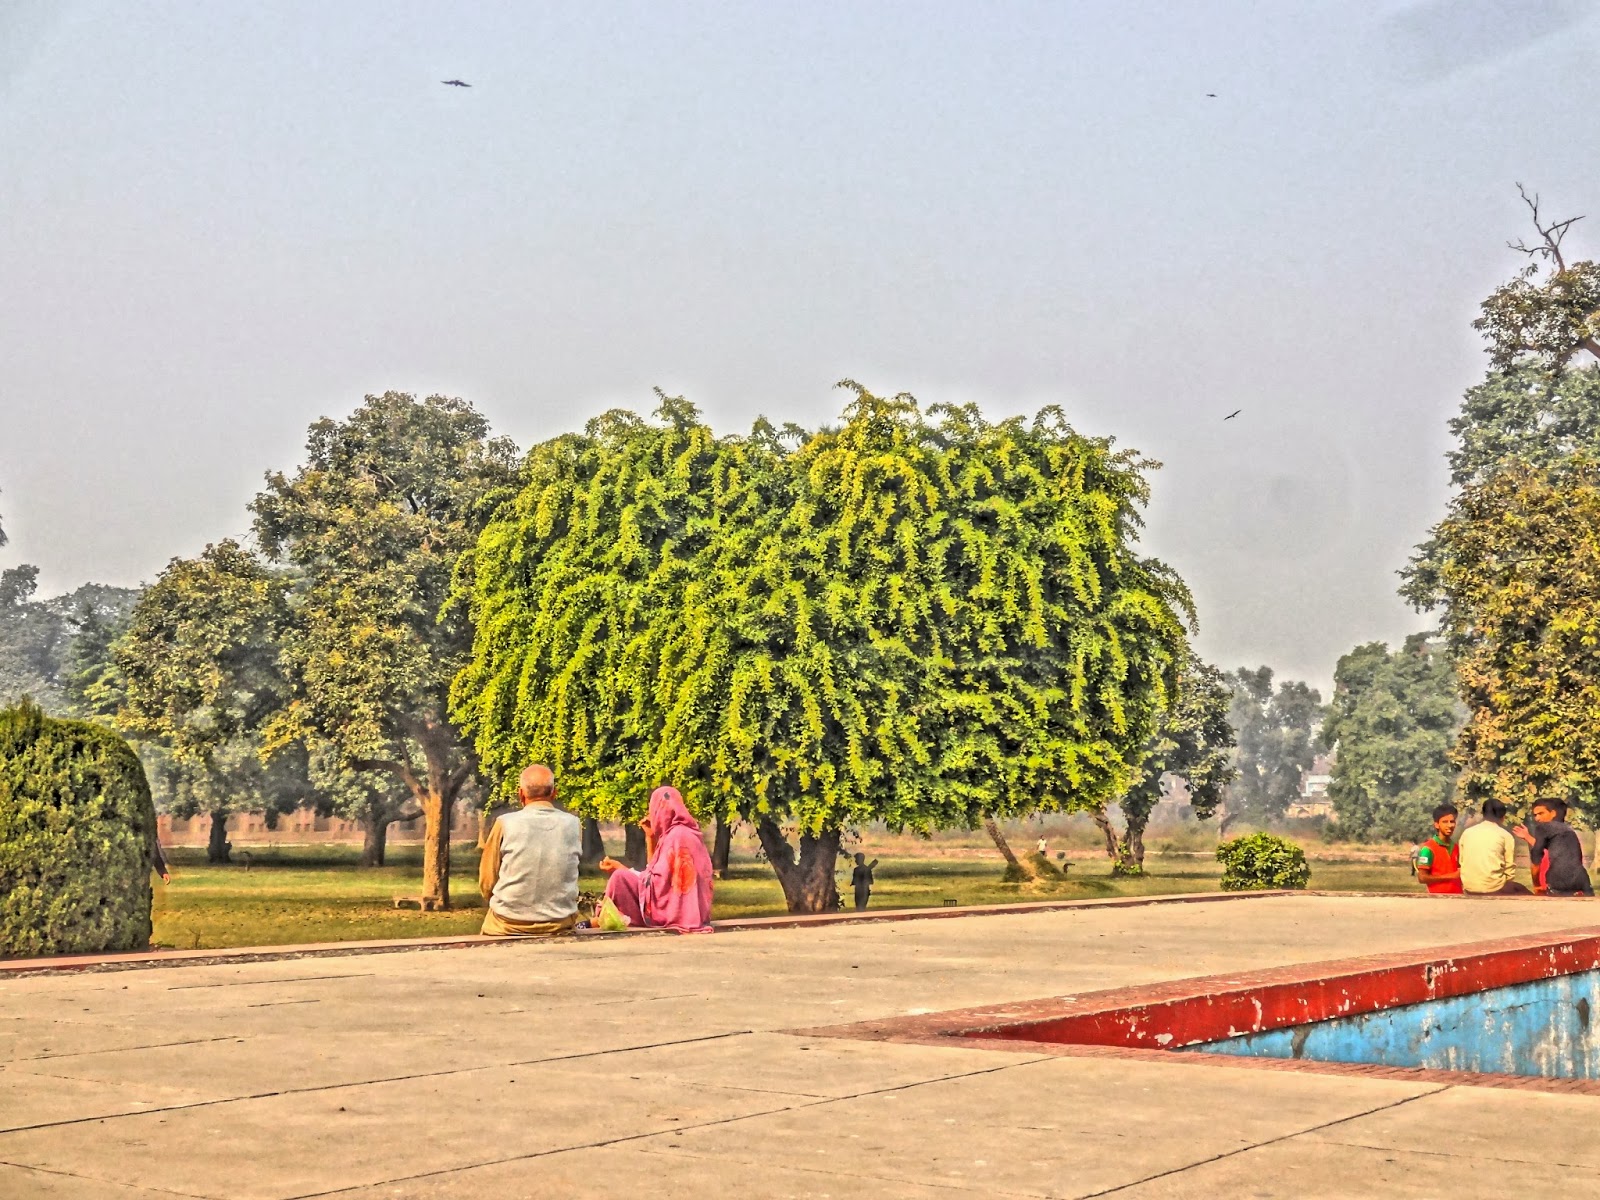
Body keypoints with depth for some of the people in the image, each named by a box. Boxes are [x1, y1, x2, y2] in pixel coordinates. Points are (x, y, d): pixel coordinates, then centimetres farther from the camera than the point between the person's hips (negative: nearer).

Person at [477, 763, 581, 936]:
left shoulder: (505, 824, -7)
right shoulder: (574, 825, -1)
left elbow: (486, 883, -1)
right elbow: (566, 876, 9)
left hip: (509, 926, -2)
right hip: (559, 925, 2)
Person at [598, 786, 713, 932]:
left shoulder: (675, 836, -15)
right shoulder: (686, 833, 14)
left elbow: (657, 882, -17)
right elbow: (655, 871, 17)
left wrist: (620, 868, -8)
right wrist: (650, 837, 13)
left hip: (674, 910, -10)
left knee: (620, 877, -12)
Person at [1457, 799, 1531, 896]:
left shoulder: (1467, 833, 10)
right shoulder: (1505, 836, 1)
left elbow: (1461, 861, 12)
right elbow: (1509, 869, 1)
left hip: (1469, 889, 5)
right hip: (1493, 888, -5)